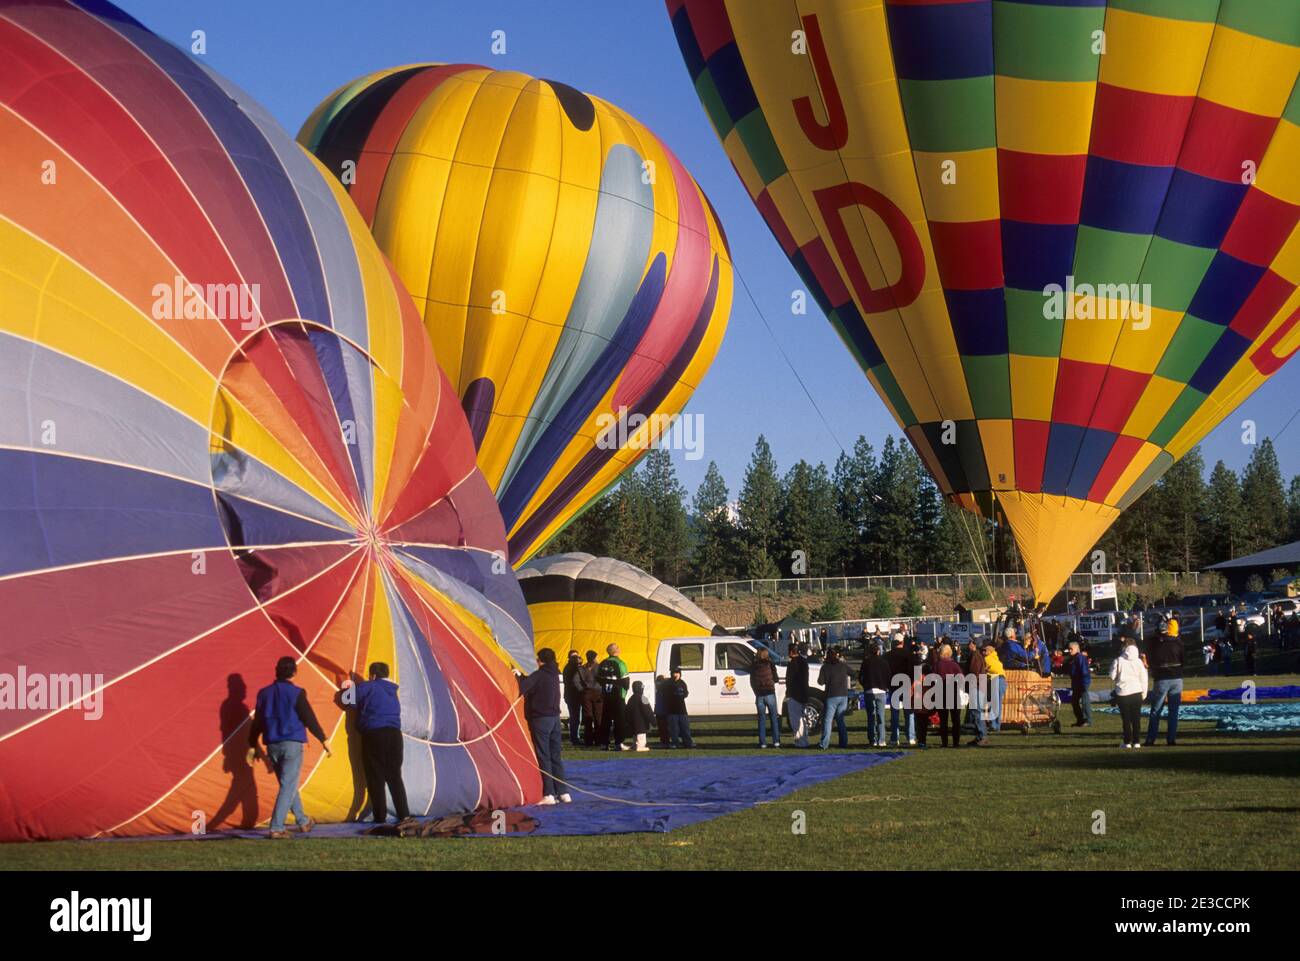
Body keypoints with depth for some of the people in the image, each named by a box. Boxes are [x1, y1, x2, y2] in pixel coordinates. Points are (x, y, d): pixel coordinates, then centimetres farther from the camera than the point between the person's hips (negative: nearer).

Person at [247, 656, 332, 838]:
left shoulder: (264, 693, 7)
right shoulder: (296, 693, -9)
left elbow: (257, 722, 10)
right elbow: (309, 718, -10)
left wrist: (253, 746, 18)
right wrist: (324, 740, -3)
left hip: (273, 746, 6)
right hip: (292, 744, -6)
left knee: (288, 784, 19)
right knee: (288, 787, -5)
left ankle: (303, 822, 29)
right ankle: (276, 827, -13)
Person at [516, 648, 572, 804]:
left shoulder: (539, 675, -12)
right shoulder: (554, 674, 10)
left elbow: (522, 688, -19)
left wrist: (517, 677, -2)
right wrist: (521, 676, 21)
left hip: (540, 719, -7)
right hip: (555, 718, 7)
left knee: (543, 757, -5)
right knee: (555, 756, 10)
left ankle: (549, 794, -9)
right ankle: (563, 793, 10)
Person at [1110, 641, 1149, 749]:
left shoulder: (1118, 661, -8)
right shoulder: (1138, 661, -1)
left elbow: (1112, 676, -5)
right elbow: (1143, 678, 3)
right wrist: (1144, 692, 13)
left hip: (1122, 693, -2)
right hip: (1136, 692, 2)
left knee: (1126, 718, 4)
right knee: (1136, 718, 8)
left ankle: (1127, 741, 1)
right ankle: (1136, 741, 6)